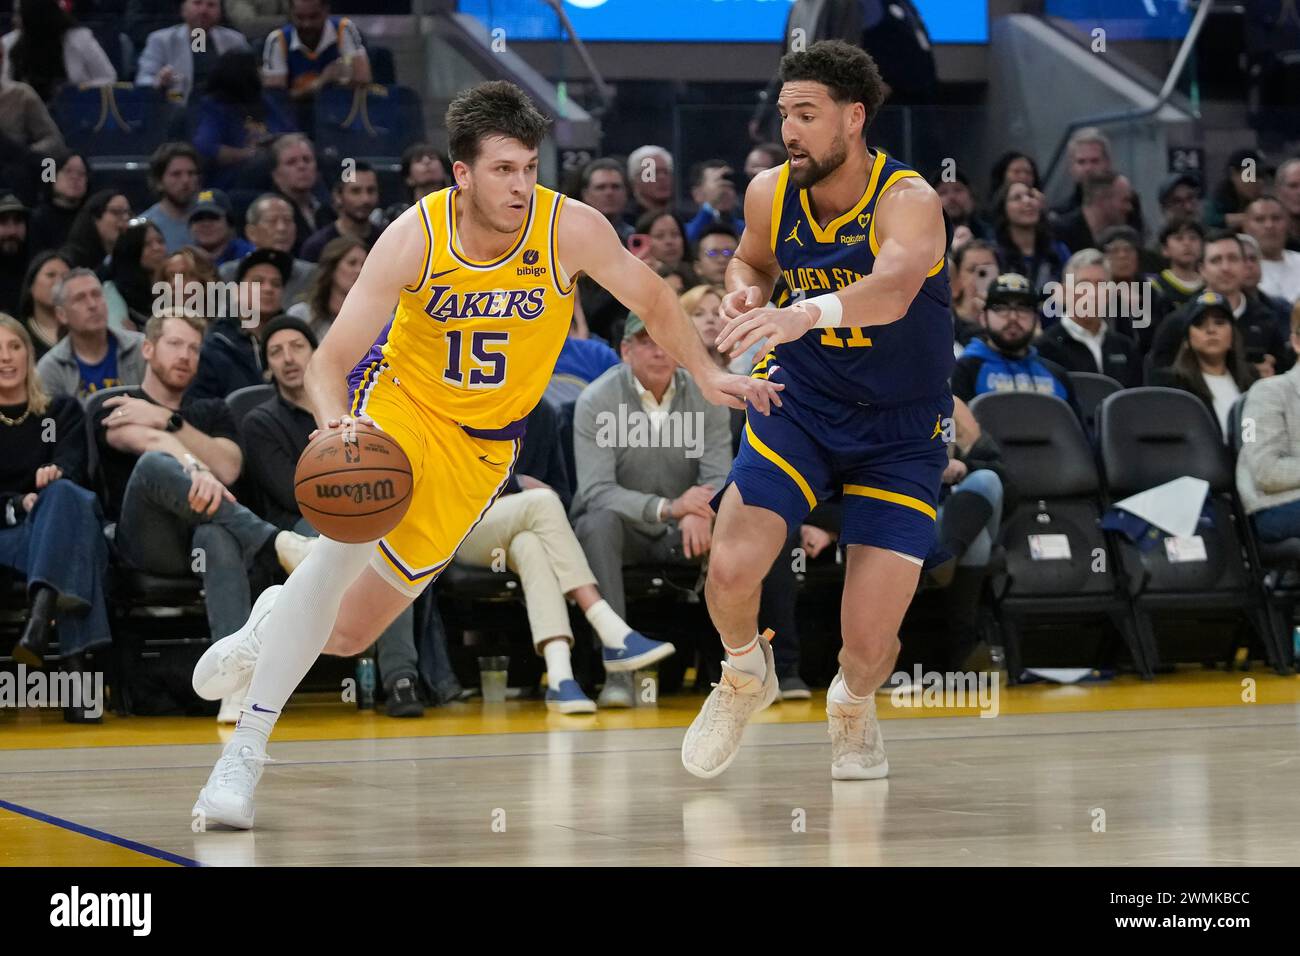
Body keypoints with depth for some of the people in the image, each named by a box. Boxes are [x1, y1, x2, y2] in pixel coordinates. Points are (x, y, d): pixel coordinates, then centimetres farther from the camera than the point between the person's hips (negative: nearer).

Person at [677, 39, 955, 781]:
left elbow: (893, 289, -45)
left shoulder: (909, 201, -23)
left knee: (870, 643, -10)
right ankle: (747, 676, 17)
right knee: (731, 570, -19)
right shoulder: (770, 194, -8)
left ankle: (853, 705, 29)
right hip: (800, 404, 3)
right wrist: (745, 292, -9)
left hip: (901, 431, -3)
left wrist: (805, 314, -64)